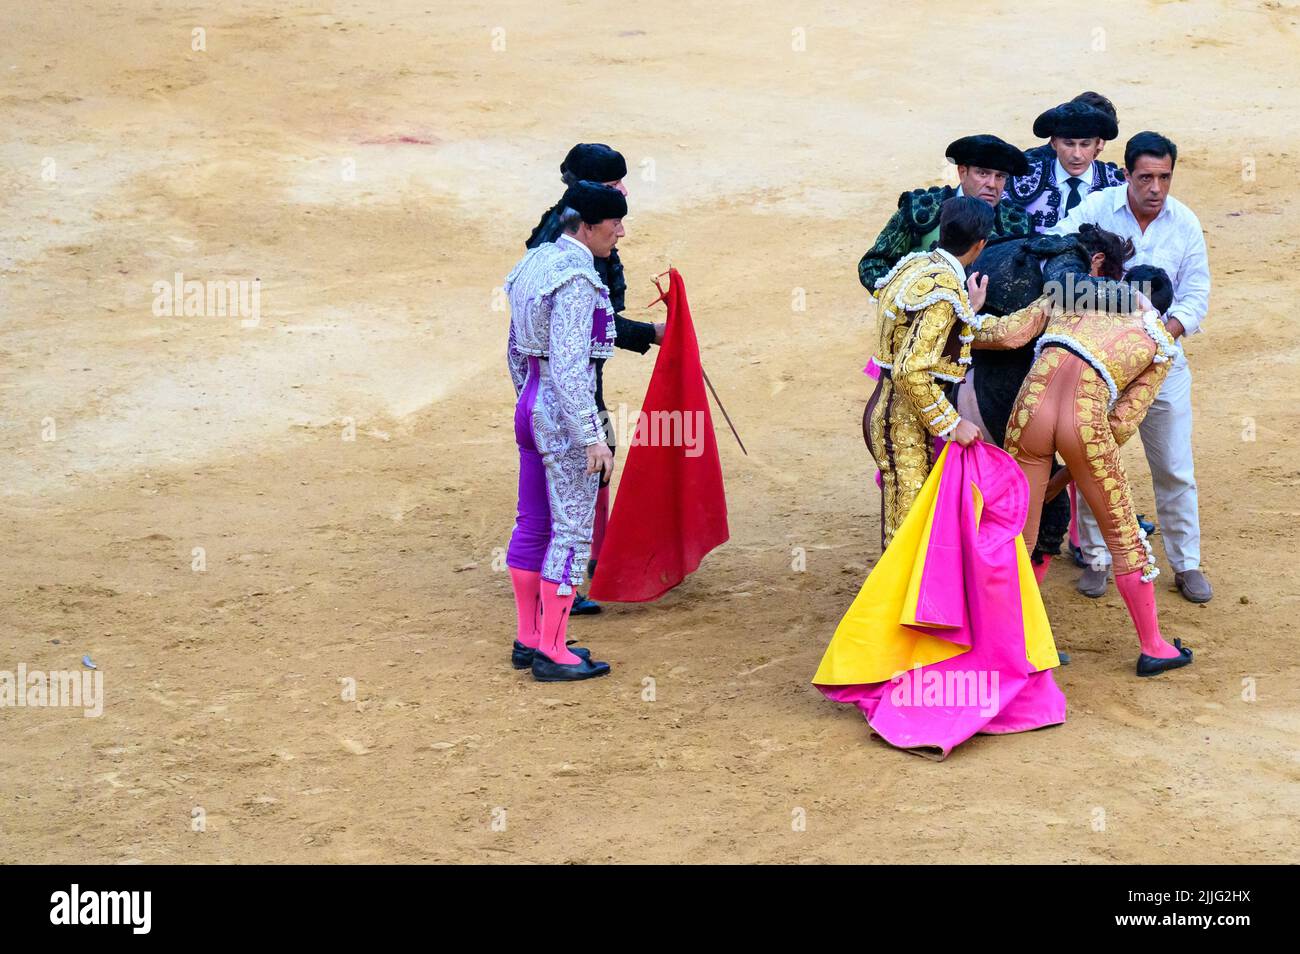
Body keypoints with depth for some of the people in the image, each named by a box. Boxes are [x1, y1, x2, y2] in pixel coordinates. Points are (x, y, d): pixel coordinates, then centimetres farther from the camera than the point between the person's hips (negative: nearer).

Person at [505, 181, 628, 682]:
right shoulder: (576, 279, -19)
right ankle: (551, 652, 4)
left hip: (531, 407, 9)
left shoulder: (535, 263, 9)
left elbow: (517, 353, 17)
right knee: (572, 531, -1)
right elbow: (569, 368, -25)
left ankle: (528, 639, 25)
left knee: (532, 526, 15)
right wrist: (593, 437, -24)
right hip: (568, 413, -9)